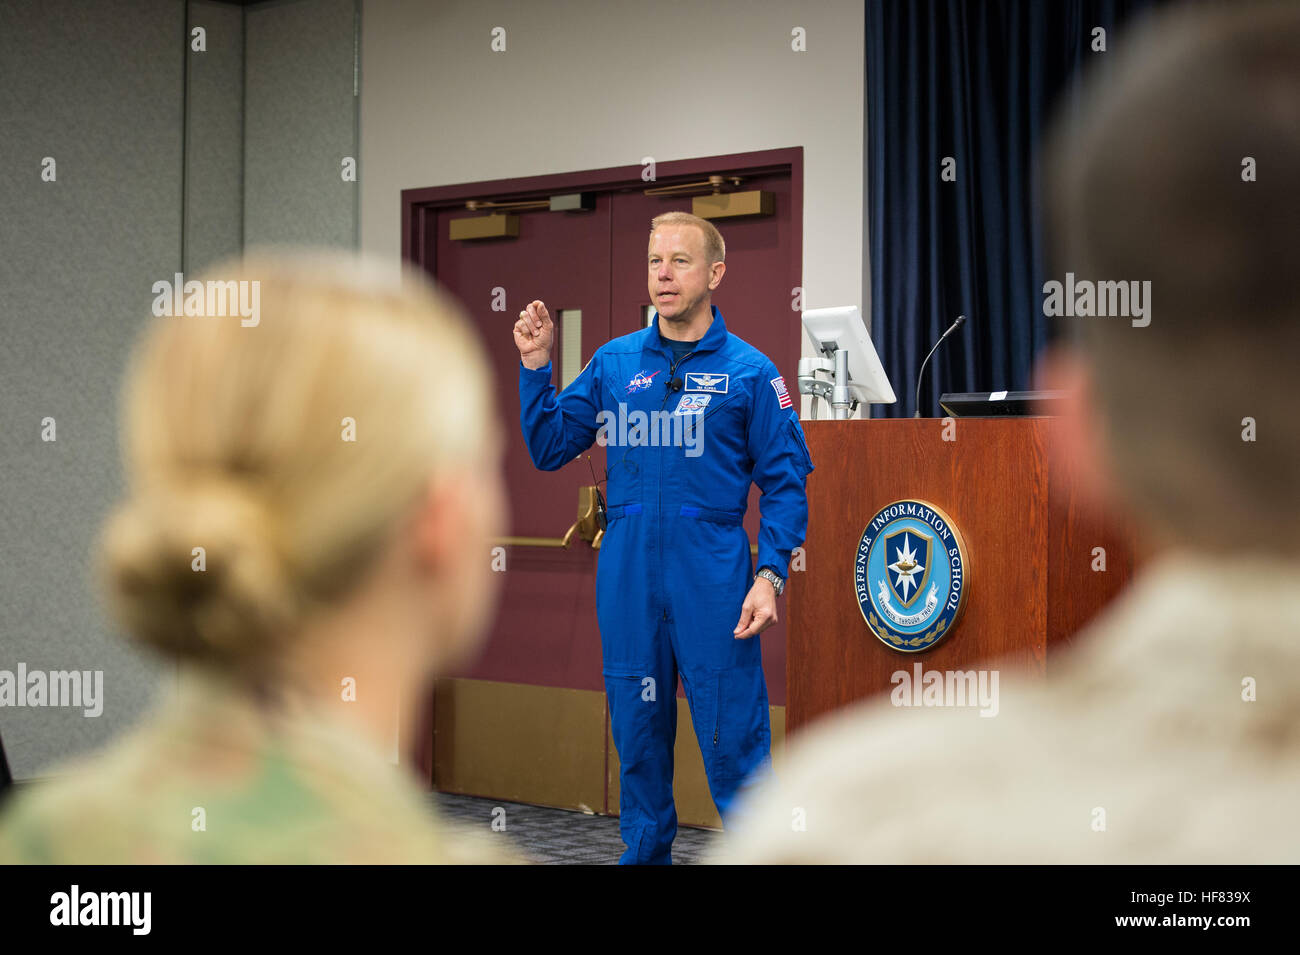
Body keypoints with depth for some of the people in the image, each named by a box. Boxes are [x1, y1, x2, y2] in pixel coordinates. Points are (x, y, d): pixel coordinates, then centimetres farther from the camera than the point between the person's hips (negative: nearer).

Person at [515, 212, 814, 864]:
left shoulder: (749, 371, 0)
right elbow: (548, 449, 11)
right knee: (637, 737, 13)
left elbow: (785, 482, -1)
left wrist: (771, 576, -11)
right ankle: (644, 854, 28)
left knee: (734, 743, -4)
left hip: (713, 577, -3)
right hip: (626, 578, 4)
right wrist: (536, 367, 0)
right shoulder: (614, 362, 9)